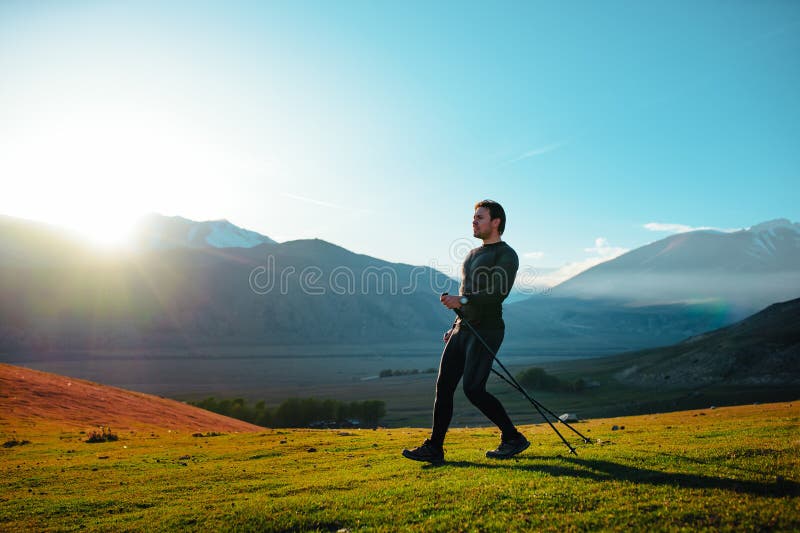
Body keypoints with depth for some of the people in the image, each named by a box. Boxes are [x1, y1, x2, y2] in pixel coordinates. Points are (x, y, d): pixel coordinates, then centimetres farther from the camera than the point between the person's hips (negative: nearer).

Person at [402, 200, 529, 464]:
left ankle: (513, 438, 5)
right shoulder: (473, 254, 21)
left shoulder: (506, 255, -5)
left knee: (473, 388, -13)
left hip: (486, 330, -8)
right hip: (462, 329, 8)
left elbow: (499, 293, -19)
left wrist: (462, 301, -26)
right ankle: (434, 448, 8)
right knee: (444, 385, 2)